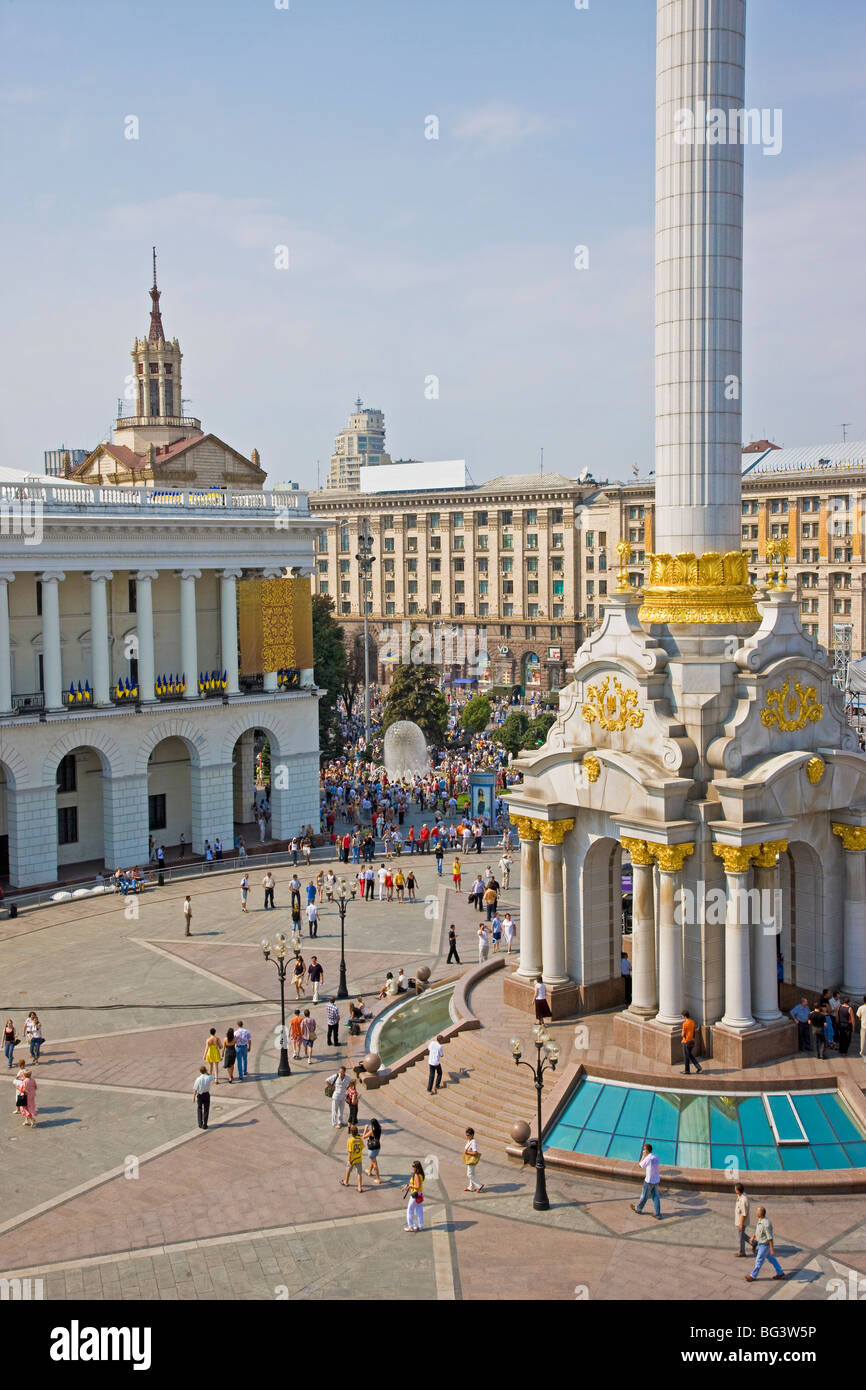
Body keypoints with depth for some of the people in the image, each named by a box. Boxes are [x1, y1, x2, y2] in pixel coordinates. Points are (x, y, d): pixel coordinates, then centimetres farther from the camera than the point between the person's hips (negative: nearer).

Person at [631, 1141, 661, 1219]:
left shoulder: (647, 1158, -21)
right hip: (656, 1181, 6)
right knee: (655, 1197, 11)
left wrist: (643, 1155, -4)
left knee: (644, 1196, 14)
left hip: (649, 1181, -6)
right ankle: (658, 1214, 10)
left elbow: (641, 1165, -5)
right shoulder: (656, 1156, -1)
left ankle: (638, 1208, 33)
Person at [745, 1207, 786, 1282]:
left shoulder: (766, 1224, -34)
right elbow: (758, 1229, 14)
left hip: (765, 1245, -9)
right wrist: (753, 1237, 25)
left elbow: (770, 1237, -28)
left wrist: (772, 1249, -23)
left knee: (759, 1260, 5)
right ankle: (780, 1273, 34)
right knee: (771, 1258, 21)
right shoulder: (760, 1219, -5)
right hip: (761, 1243, 9)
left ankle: (753, 1276, 20)